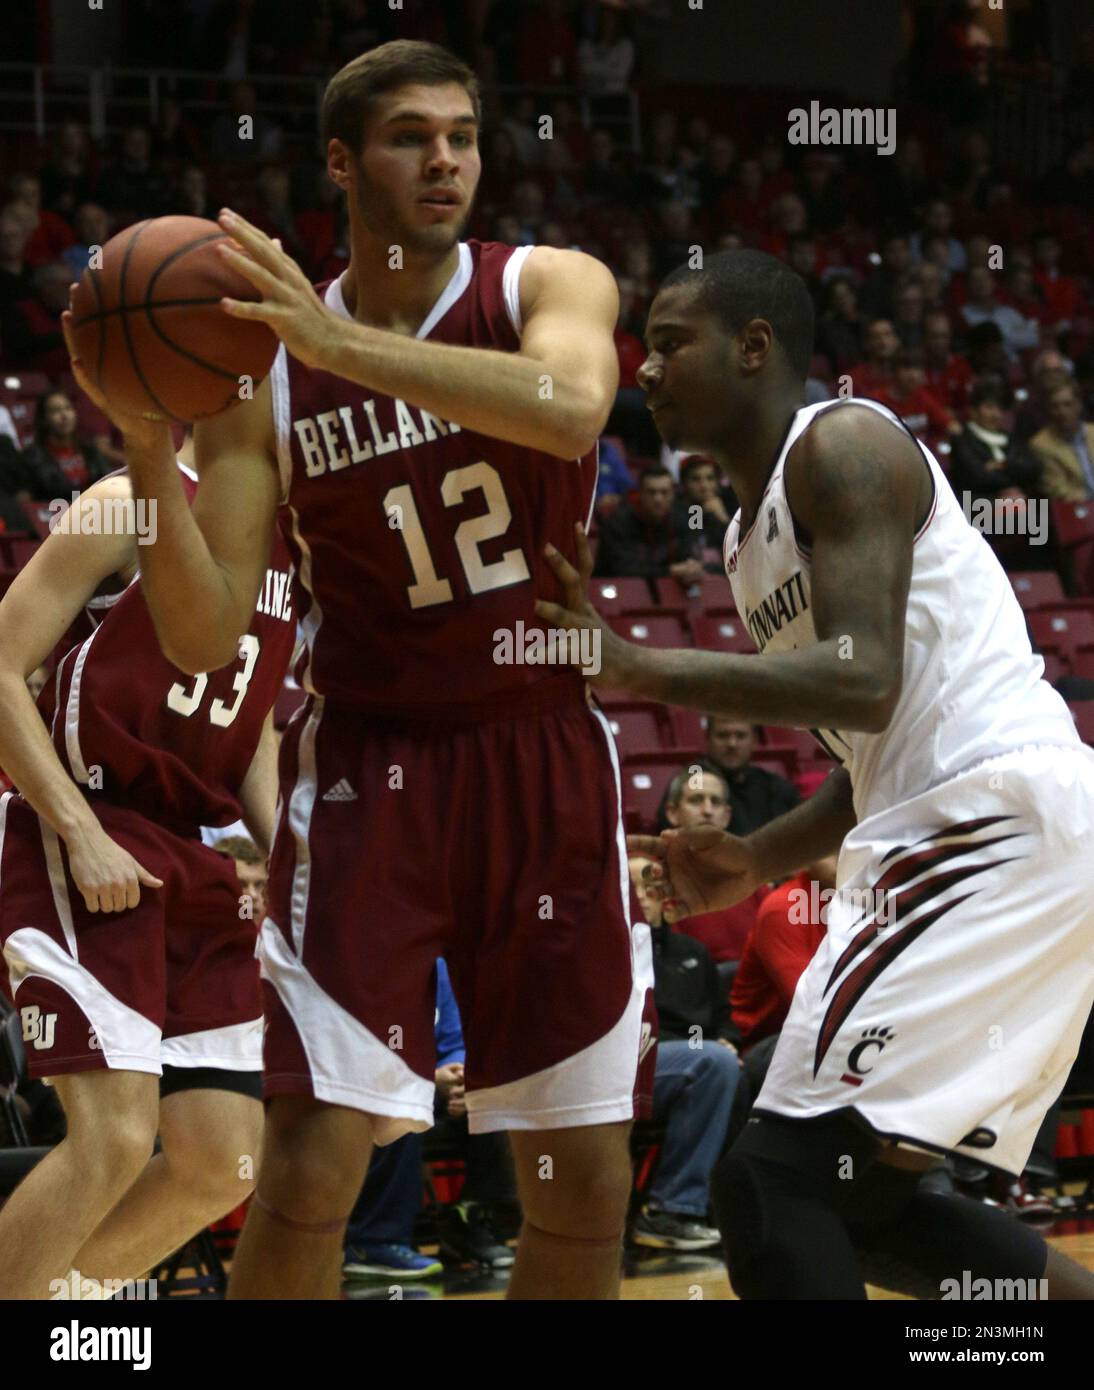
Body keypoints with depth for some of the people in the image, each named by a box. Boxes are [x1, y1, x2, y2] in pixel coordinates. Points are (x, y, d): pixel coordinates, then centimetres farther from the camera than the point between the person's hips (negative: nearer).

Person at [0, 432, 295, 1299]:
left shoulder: (287, 547, 14)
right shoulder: (133, 508, -8)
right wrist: (81, 834, -18)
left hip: (201, 866, 8)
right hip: (89, 852, -8)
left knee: (224, 1166, 2)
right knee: (117, 1136, -19)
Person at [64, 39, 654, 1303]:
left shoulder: (548, 289, -4)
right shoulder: (263, 369, -3)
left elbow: (569, 407, -30)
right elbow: (204, 640, -8)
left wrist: (343, 342, -37)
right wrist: (147, 450, -23)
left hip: (547, 759, 1)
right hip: (368, 767, -1)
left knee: (585, 1189, 5)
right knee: (309, 1169, -12)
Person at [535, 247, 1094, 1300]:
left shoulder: (840, 445, -7)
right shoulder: (753, 534, 23)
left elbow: (866, 687, -21)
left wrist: (637, 669, -23)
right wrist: (757, 862, 15)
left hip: (1005, 819, -11)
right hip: (943, 825, 11)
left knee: (773, 1181, -16)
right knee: (863, 1191, 19)